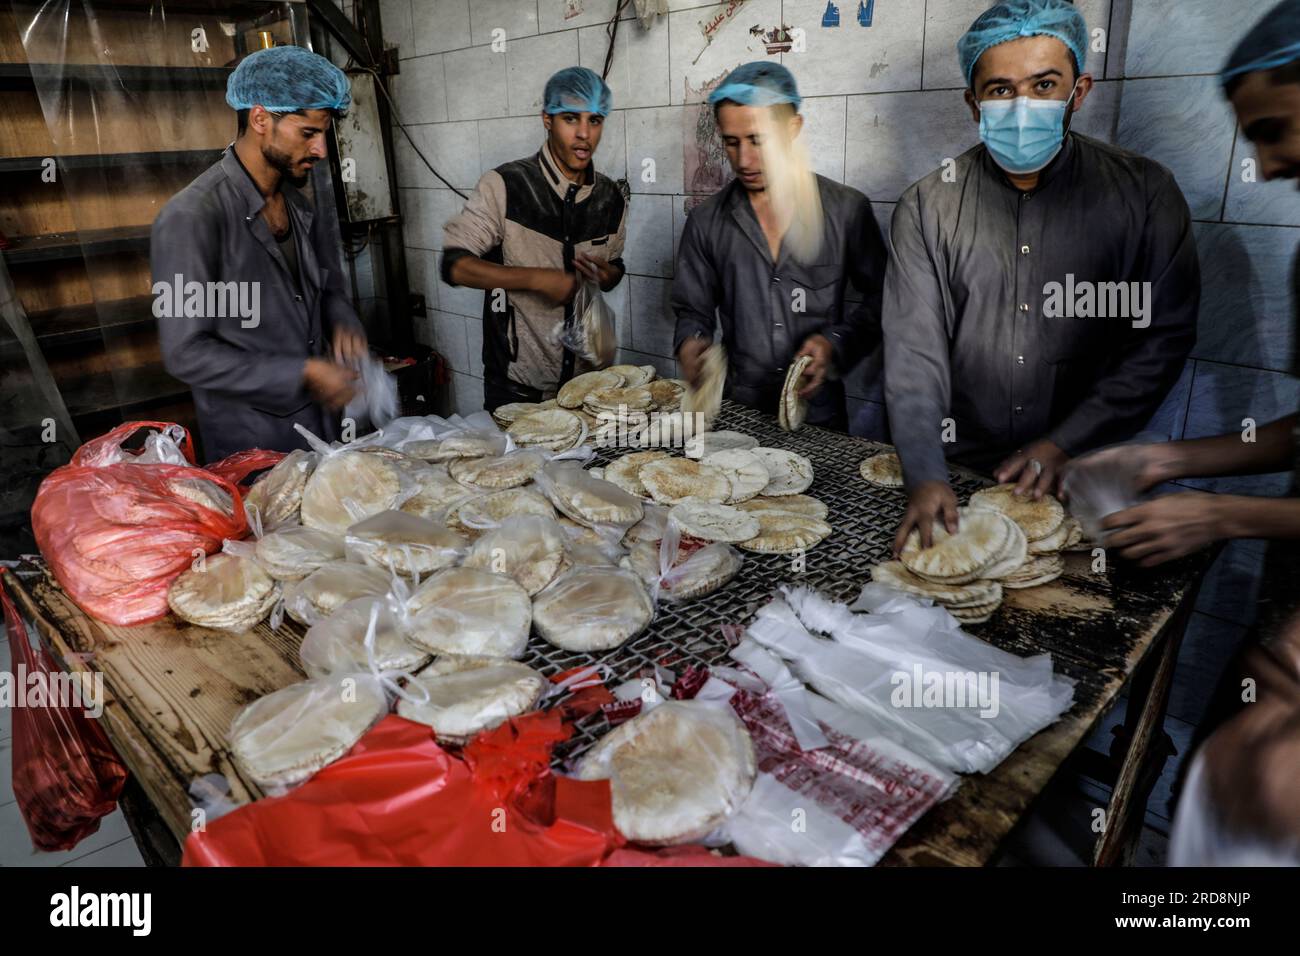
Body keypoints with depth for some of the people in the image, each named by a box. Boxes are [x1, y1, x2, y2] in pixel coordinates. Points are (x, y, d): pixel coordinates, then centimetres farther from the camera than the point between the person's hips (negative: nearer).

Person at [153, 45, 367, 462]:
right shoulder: (190, 217, -19)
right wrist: (303, 373, -22)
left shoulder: (309, 190, 1)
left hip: (322, 423, 6)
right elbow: (186, 353, -19)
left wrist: (341, 322, -9)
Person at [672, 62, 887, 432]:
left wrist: (837, 342, -10)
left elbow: (881, 300, 6)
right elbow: (693, 310, 10)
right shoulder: (706, 221, 4)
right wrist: (690, 342, -11)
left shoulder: (847, 210, -1)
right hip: (738, 413, 1)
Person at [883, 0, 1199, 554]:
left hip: (1081, 479, 0)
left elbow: (1164, 337, 0)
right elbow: (914, 351, -8)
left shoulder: (1143, 193, 1)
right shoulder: (928, 207, -1)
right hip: (957, 475, 0)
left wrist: (1065, 443, -10)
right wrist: (925, 478, -19)